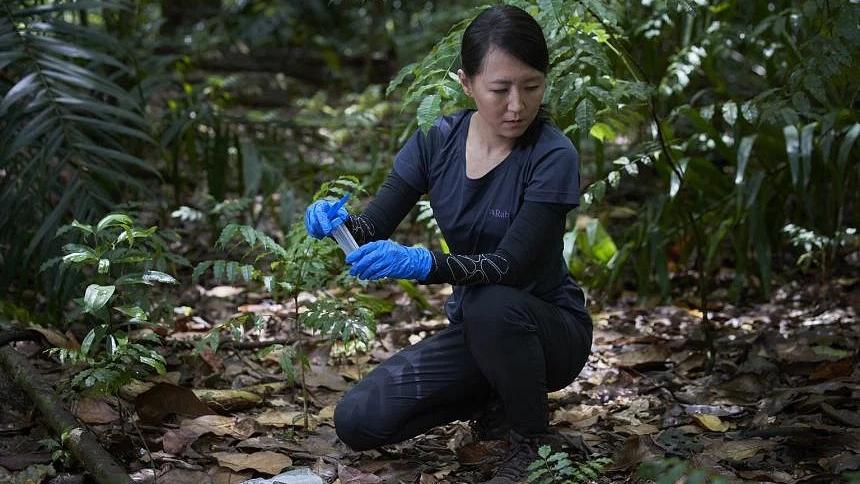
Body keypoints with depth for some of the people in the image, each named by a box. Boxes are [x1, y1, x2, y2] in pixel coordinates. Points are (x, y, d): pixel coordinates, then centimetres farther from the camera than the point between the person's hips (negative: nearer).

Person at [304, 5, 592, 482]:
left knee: (491, 304, -39)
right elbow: (374, 228, -8)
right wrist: (338, 221, -31)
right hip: (475, 330, 4)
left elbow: (513, 265, -29)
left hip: (549, 328, -4)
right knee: (357, 421, -13)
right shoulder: (436, 141, -7)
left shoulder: (552, 156, -21)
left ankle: (530, 441, -11)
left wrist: (421, 263, -44)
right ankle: (495, 399, 10)